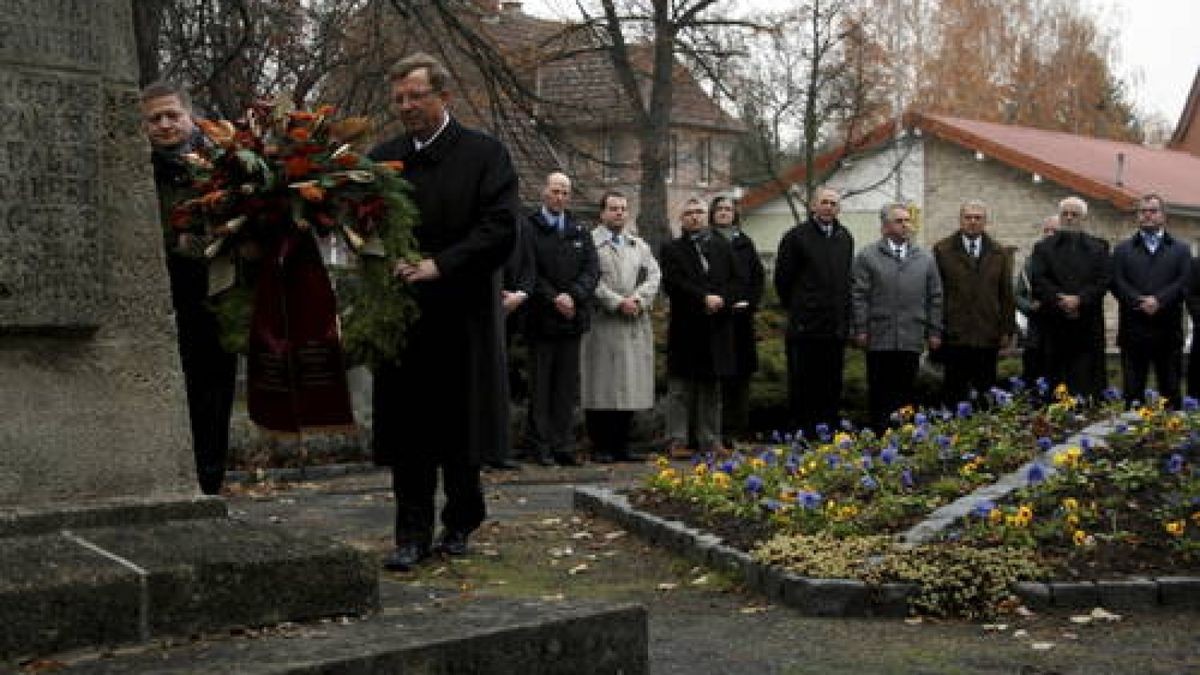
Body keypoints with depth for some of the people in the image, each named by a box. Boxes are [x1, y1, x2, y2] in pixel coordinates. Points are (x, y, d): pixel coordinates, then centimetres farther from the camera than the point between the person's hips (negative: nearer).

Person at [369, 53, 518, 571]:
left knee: (459, 428, 7)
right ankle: (413, 534, 11)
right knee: (406, 430, 4)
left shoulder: (484, 154, -1)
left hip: (462, 318, -3)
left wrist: (440, 265, -17)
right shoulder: (382, 158, 10)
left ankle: (461, 522, 24)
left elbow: (501, 228, -10)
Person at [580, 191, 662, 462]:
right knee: (602, 388, -4)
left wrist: (638, 299, -7)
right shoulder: (590, 242, 2)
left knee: (630, 386, 5)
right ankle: (600, 447, 0)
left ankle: (621, 445, 11)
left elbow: (654, 275, 10)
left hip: (636, 325, 5)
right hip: (602, 324, -5)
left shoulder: (639, 245, 21)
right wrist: (617, 302, -14)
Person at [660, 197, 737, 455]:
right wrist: (704, 298, -16)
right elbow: (673, 283, -9)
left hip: (717, 330, 4)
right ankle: (677, 441, 1)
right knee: (680, 388, -2)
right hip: (685, 329, -4)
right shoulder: (672, 249, 4)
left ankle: (710, 441, 12)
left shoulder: (722, 248, 15)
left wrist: (721, 299, -9)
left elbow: (735, 280, 9)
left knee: (711, 387, 7)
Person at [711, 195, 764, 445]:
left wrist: (749, 302, 1)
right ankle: (721, 429, -3)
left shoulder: (745, 243, 15)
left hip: (741, 315, 4)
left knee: (741, 373, 4)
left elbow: (758, 276, 14)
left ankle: (739, 429, 8)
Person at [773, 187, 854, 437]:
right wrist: (794, 307, 6)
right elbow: (782, 278, 1)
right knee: (801, 386, -1)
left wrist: (844, 317, 15)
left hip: (836, 327, 5)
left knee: (832, 386, 8)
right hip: (804, 327, -5)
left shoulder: (845, 238, 12)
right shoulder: (796, 236, -4)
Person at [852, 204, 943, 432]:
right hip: (879, 339, -2)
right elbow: (858, 296, 1)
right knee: (879, 393, 1)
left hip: (912, 339, 2)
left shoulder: (925, 258, 13)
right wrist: (861, 329, -5)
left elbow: (935, 298, 13)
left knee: (907, 393, 4)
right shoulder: (867, 256, 4)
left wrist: (934, 331, 8)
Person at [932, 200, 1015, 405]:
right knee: (954, 392, 1)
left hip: (988, 335, 2)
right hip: (953, 335, -2)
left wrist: (1007, 329, 7)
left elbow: (1007, 294, 13)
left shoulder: (999, 253, 13)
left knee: (986, 393, 4)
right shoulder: (942, 250, 3)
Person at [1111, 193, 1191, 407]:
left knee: (1171, 392, 2)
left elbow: (1184, 283, -1)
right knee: (1132, 391, 2)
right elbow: (1117, 284, 1)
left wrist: (1158, 301, -16)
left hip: (1168, 331, 0)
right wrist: (1140, 302, -15)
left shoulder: (1181, 250, 13)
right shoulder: (1123, 250, 14)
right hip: (1133, 331, 0)